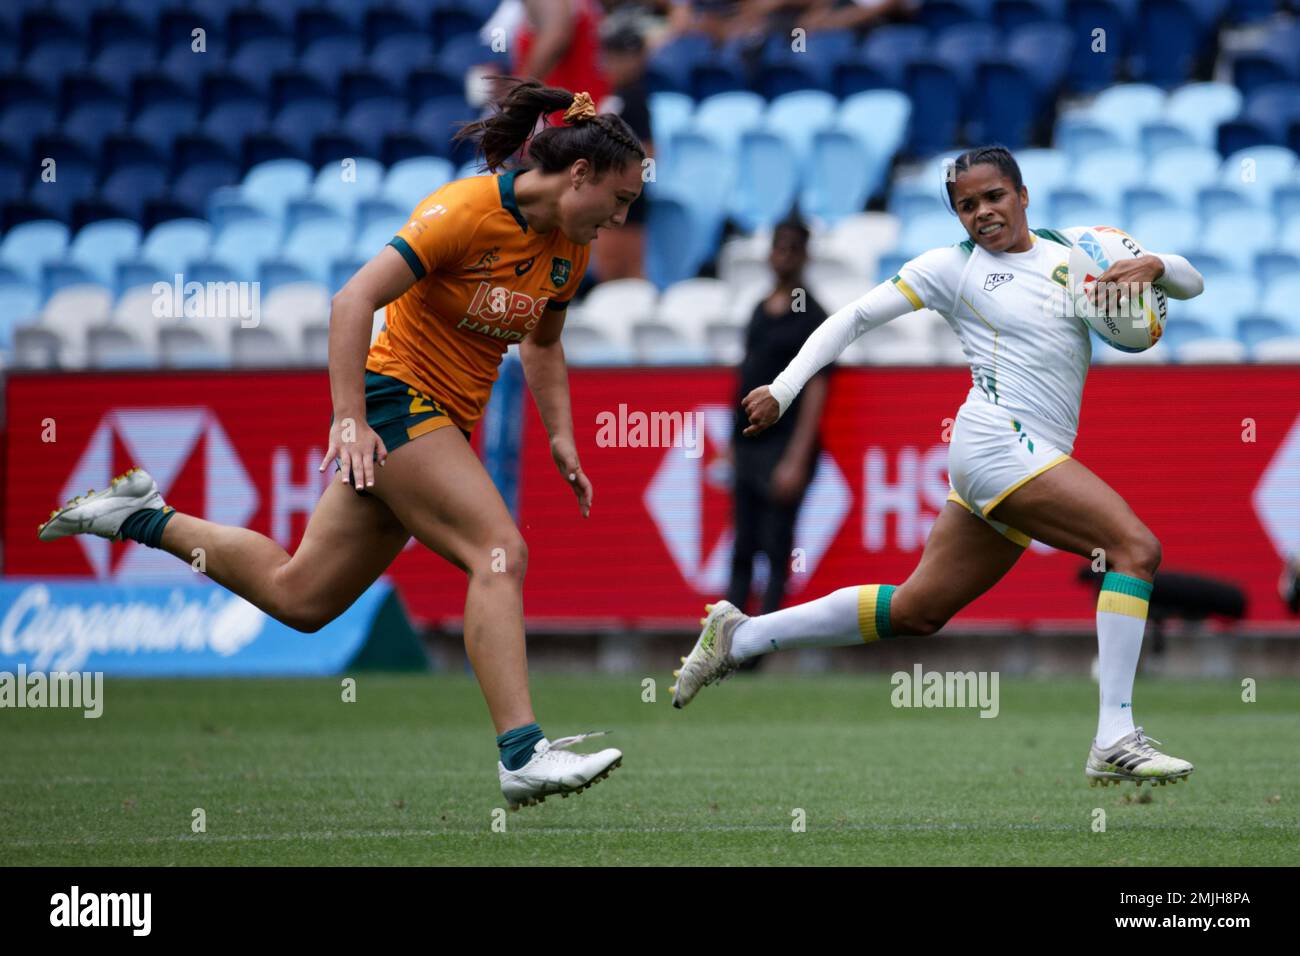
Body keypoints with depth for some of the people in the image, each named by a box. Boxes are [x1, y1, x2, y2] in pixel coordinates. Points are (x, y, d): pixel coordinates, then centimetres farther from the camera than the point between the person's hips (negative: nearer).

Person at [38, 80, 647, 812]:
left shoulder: (569, 246, 6)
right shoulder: (467, 211, -18)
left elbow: (543, 344, 24)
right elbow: (353, 302, -21)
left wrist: (561, 437, 12)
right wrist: (349, 420, -26)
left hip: (444, 422, 8)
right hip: (396, 400, -8)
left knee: (299, 597, 9)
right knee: (501, 552, -23)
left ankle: (139, 517, 23)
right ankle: (523, 756, -29)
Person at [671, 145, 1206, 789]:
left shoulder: (1074, 252, 14)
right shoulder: (953, 268, 2)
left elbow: (1190, 284, 16)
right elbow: (854, 318, 6)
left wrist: (1152, 266, -7)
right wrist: (784, 389, -3)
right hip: (1000, 440, -7)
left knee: (914, 611, 11)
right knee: (1136, 547, -22)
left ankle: (739, 638, 22)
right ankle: (1113, 745, -27)